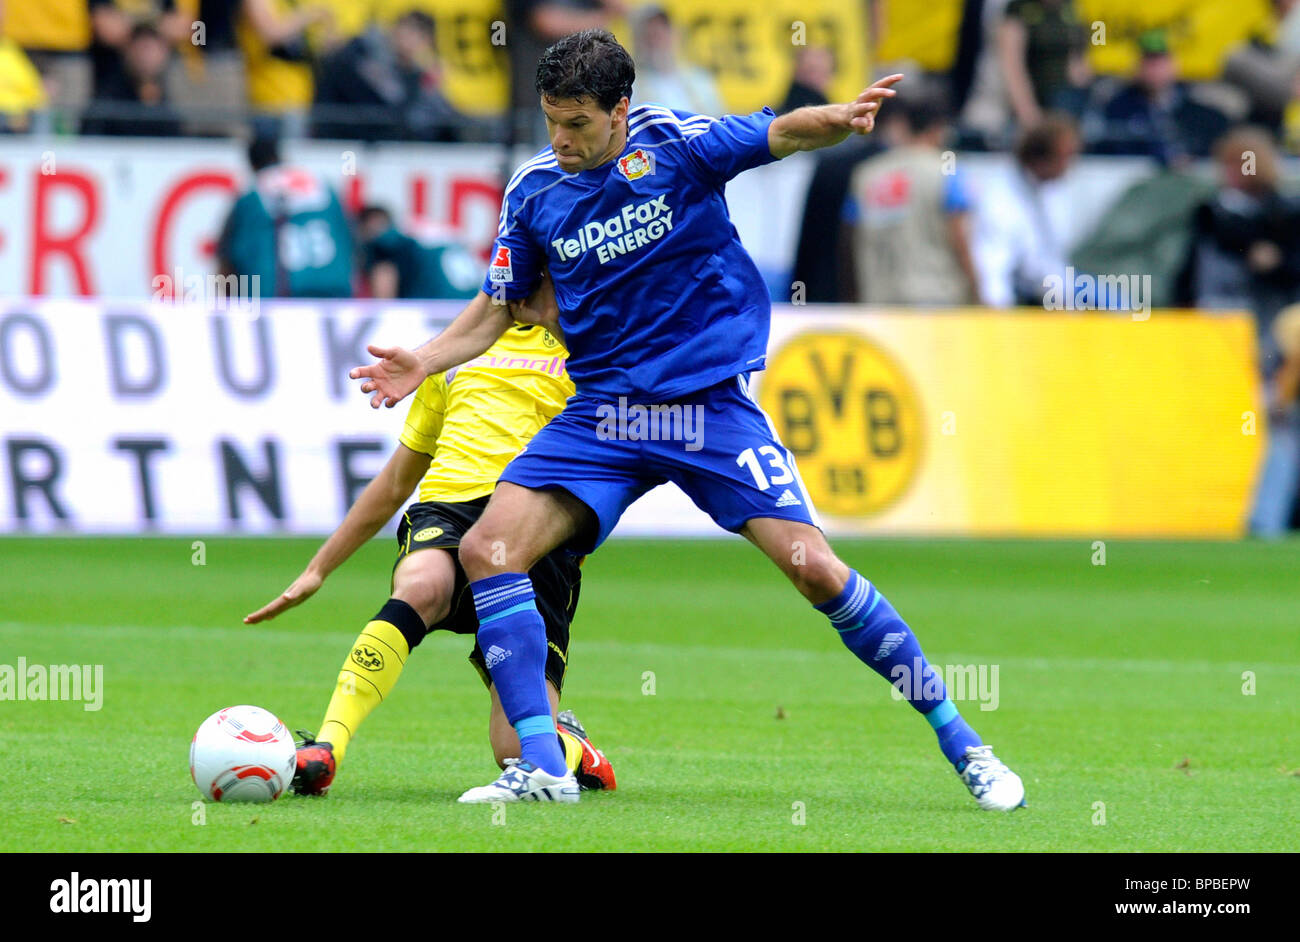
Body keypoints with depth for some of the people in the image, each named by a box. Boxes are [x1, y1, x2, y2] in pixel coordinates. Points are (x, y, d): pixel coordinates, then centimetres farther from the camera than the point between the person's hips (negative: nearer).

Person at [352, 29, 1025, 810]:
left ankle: (958, 740, 0)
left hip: (713, 404, -4)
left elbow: (779, 134, -18)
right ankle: (542, 766, -11)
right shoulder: (535, 190, 3)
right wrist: (427, 362, -4)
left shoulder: (675, 144, -8)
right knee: (487, 547, -14)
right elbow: (499, 307, 12)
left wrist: (839, 120, -40)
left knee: (814, 568, -14)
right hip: (602, 414, 4)